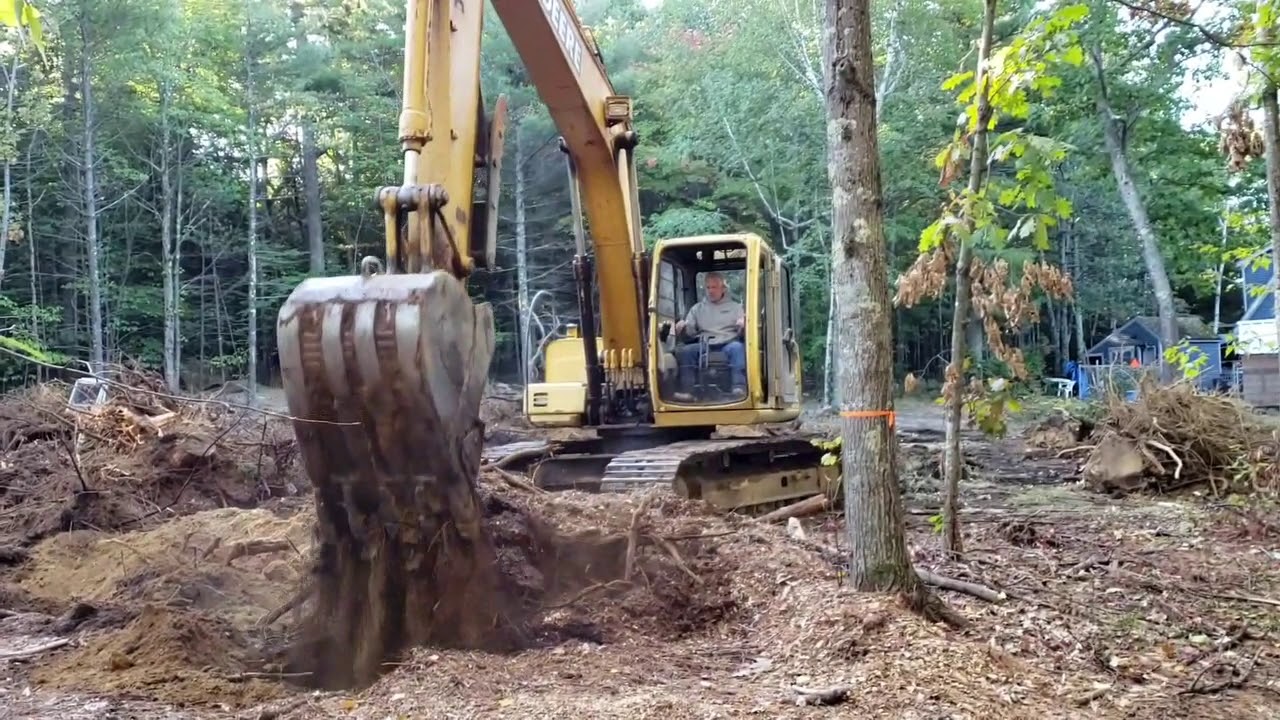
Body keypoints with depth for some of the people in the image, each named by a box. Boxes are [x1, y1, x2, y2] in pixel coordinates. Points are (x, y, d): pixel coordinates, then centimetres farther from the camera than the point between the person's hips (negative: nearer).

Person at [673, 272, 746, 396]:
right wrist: (682, 328, -13)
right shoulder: (697, 308, 24)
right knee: (684, 351, -28)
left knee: (737, 347, -37)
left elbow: (742, 331, 10)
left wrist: (743, 326, -15)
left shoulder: (734, 306, 20)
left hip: (728, 344, -1)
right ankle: (687, 390, -32)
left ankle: (740, 388, -45)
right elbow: (690, 330, 12)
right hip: (704, 345, 1)